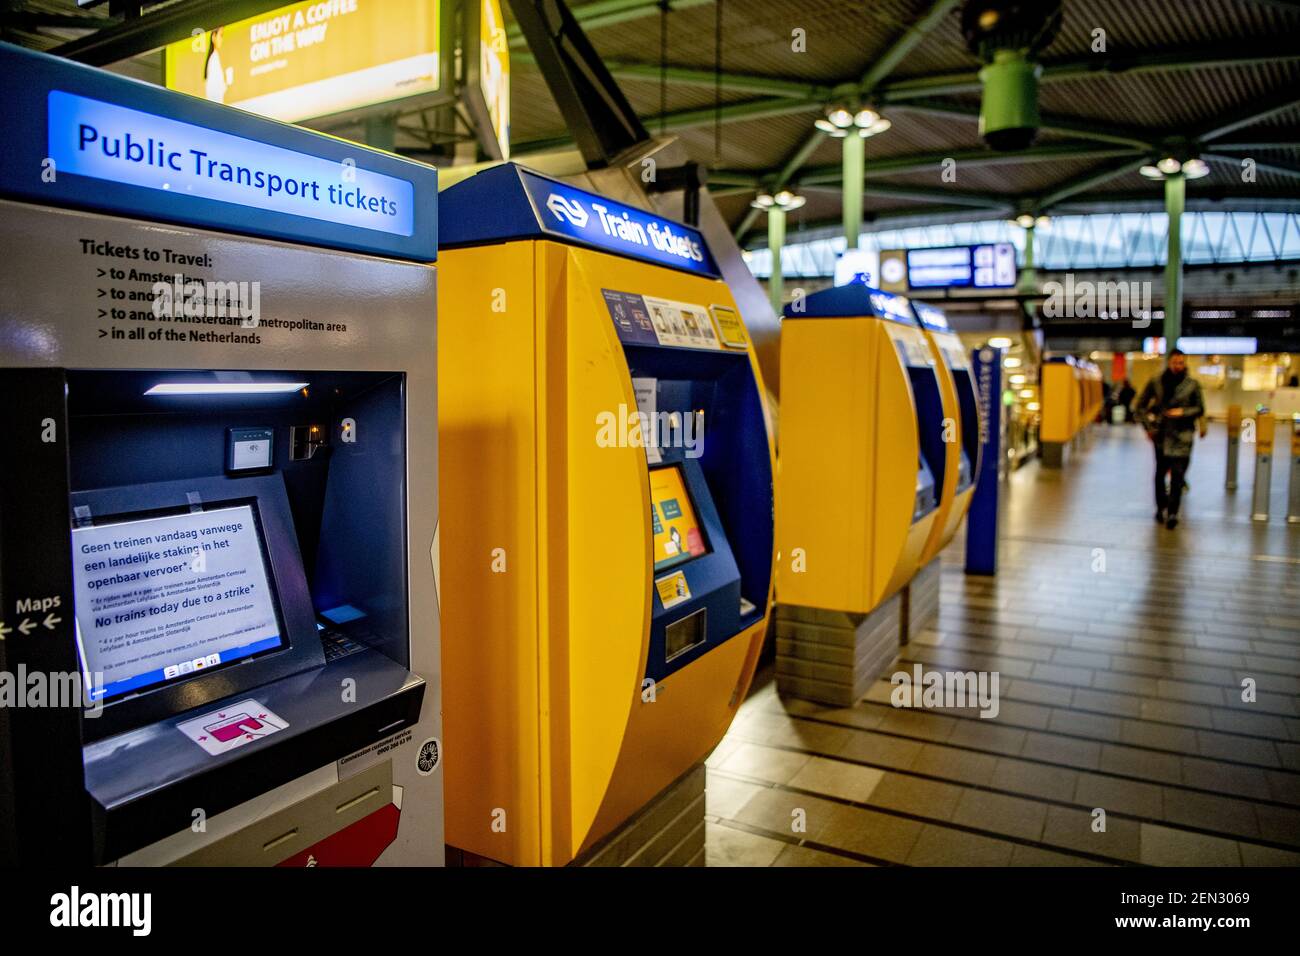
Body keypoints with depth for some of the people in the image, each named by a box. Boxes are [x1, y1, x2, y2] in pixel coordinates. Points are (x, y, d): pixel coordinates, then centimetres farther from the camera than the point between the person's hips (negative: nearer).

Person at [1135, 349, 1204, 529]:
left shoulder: (1192, 385, 2)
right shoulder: (1156, 382, 2)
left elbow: (1200, 409, 10)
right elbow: (1140, 406, 8)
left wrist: (1183, 412, -10)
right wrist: (1148, 426, 0)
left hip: (1183, 435, -1)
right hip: (1161, 434, 1)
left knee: (1178, 474, -9)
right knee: (1160, 472, 10)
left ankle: (1172, 513, -7)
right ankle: (1161, 508, 27)